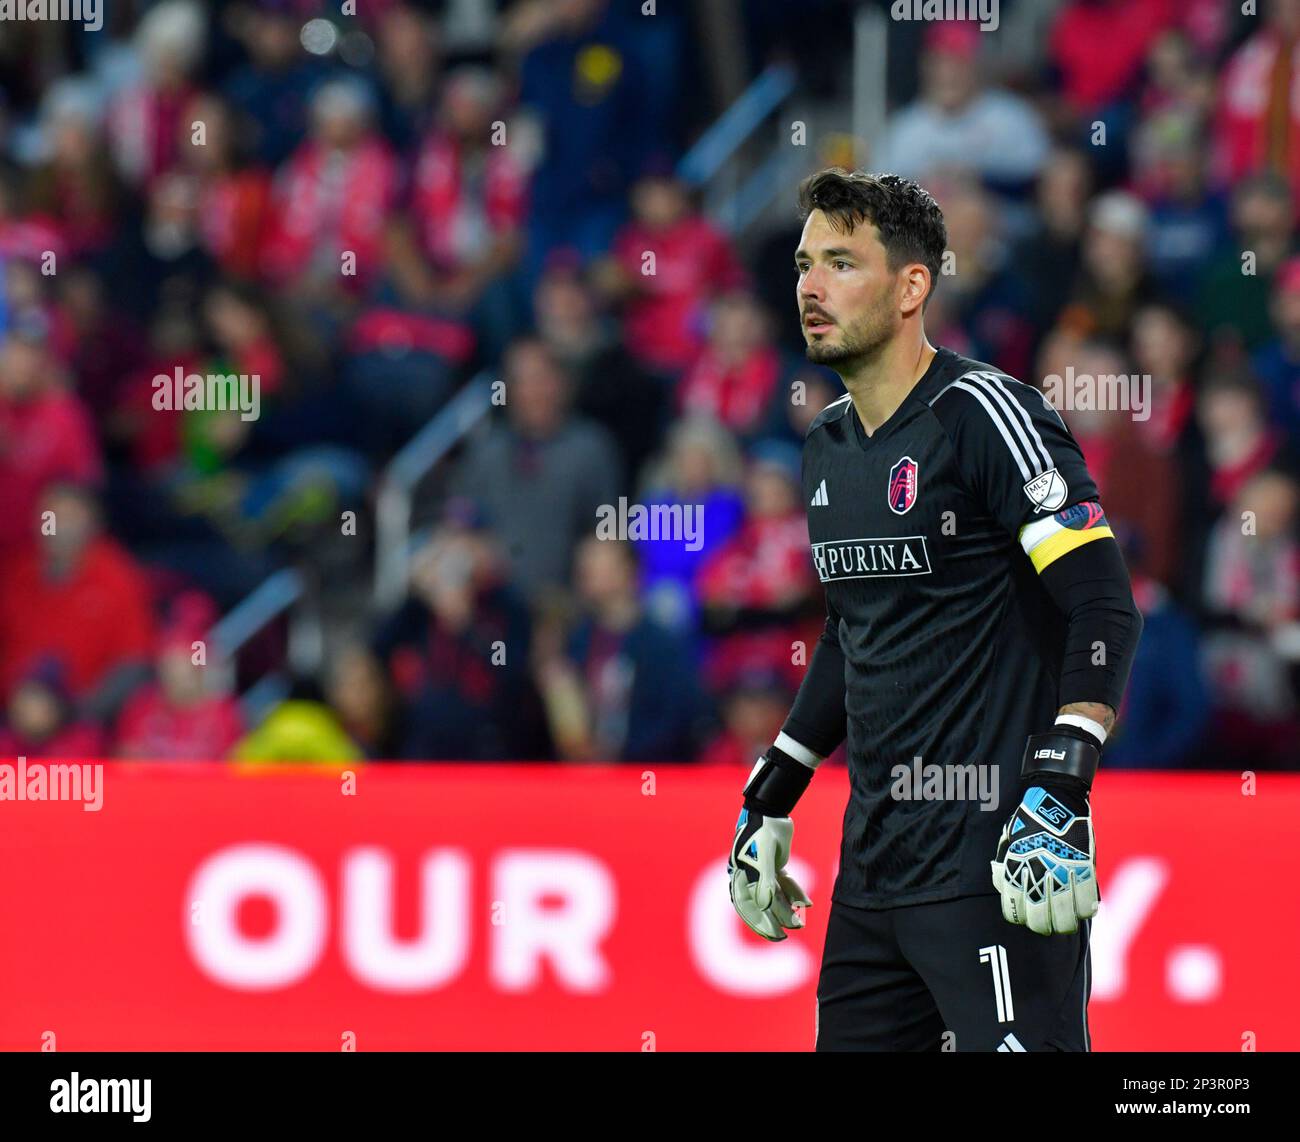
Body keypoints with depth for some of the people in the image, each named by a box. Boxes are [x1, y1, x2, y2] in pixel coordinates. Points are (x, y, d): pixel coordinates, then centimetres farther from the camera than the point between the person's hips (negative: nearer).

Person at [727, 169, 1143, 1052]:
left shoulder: (981, 415, -10)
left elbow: (1105, 607, -15)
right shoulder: (830, 448, 14)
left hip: (990, 862, -8)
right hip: (874, 863, 8)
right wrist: (769, 803, 26)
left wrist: (1058, 796, -25)